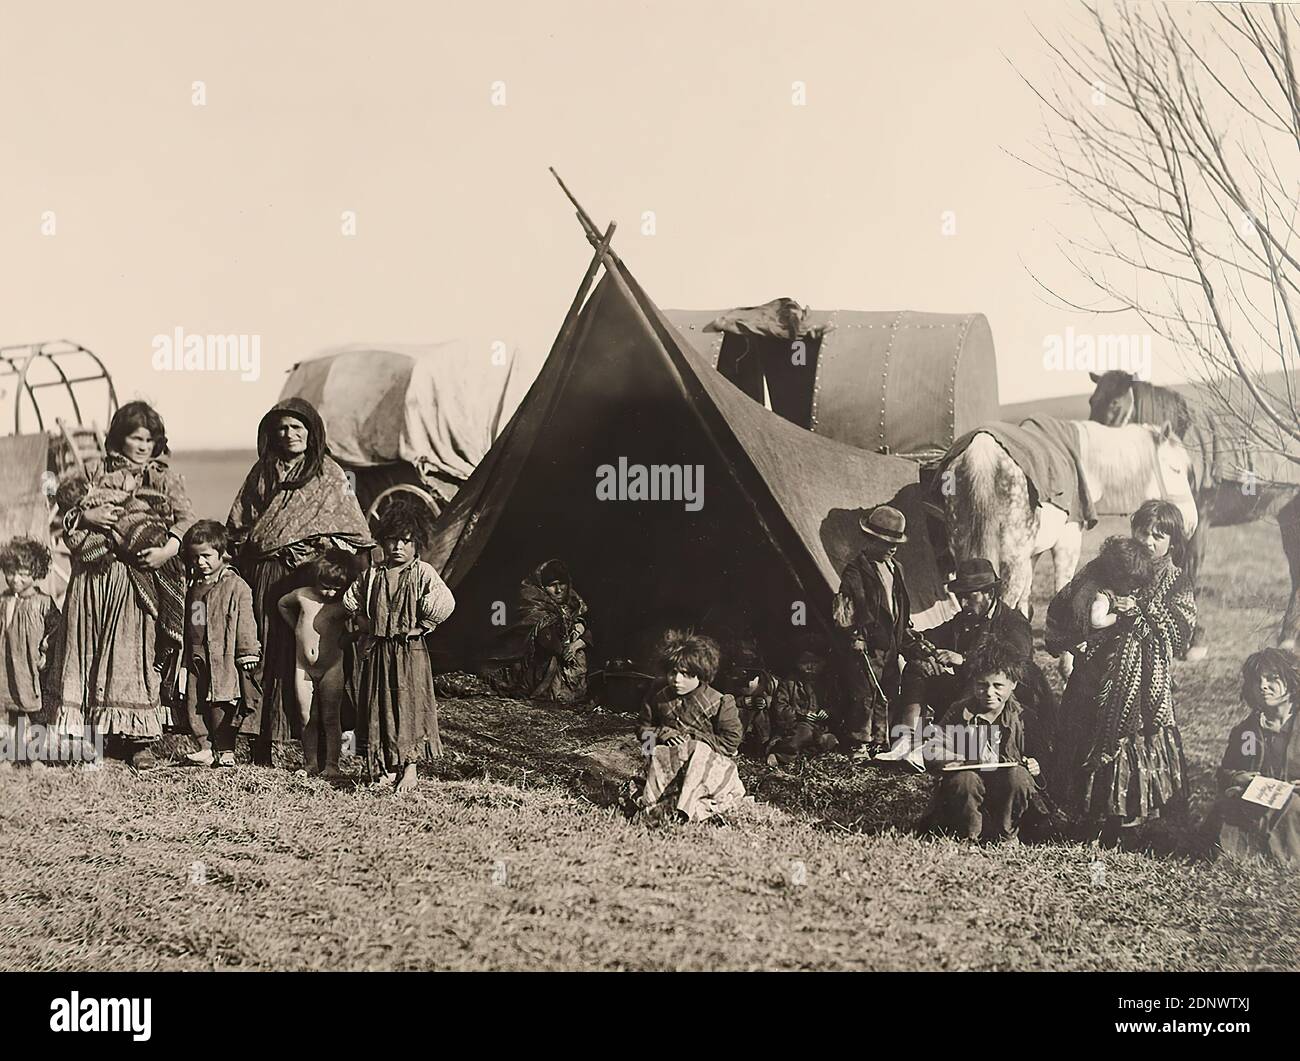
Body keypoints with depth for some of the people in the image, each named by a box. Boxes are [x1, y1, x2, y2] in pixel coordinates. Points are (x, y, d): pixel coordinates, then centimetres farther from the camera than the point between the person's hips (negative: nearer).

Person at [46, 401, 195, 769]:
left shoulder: (165, 479, 6)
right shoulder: (101, 476, 12)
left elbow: (187, 521, -3)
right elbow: (69, 517, 13)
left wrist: (167, 550, -17)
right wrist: (87, 515, -8)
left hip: (139, 577, -2)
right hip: (95, 576, 3)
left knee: (138, 653, -3)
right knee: (90, 651, 3)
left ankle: (142, 738, 1)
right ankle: (93, 729, 12)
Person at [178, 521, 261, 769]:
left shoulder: (236, 586, -6)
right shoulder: (193, 586, 14)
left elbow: (245, 623, -7)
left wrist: (248, 653, -10)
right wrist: (183, 657, 22)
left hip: (223, 657, -6)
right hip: (196, 657, 6)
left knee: (221, 706, -5)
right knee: (195, 704, 5)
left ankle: (226, 751, 4)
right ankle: (206, 748, 13)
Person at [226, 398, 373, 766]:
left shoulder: (329, 474, 7)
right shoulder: (262, 474, 14)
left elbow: (353, 531, 6)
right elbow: (238, 526, 17)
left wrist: (327, 550, -9)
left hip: (311, 574, -2)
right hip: (266, 578, 2)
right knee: (269, 654, -1)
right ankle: (268, 739, 2)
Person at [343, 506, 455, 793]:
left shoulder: (423, 572, -3)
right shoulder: (373, 576, 9)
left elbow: (445, 603, -14)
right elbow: (350, 600, 22)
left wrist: (422, 627, -12)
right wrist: (362, 622, 8)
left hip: (410, 650, -4)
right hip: (377, 651, 4)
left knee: (410, 704, -6)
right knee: (379, 705, 5)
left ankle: (409, 768, 0)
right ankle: (386, 768, 13)